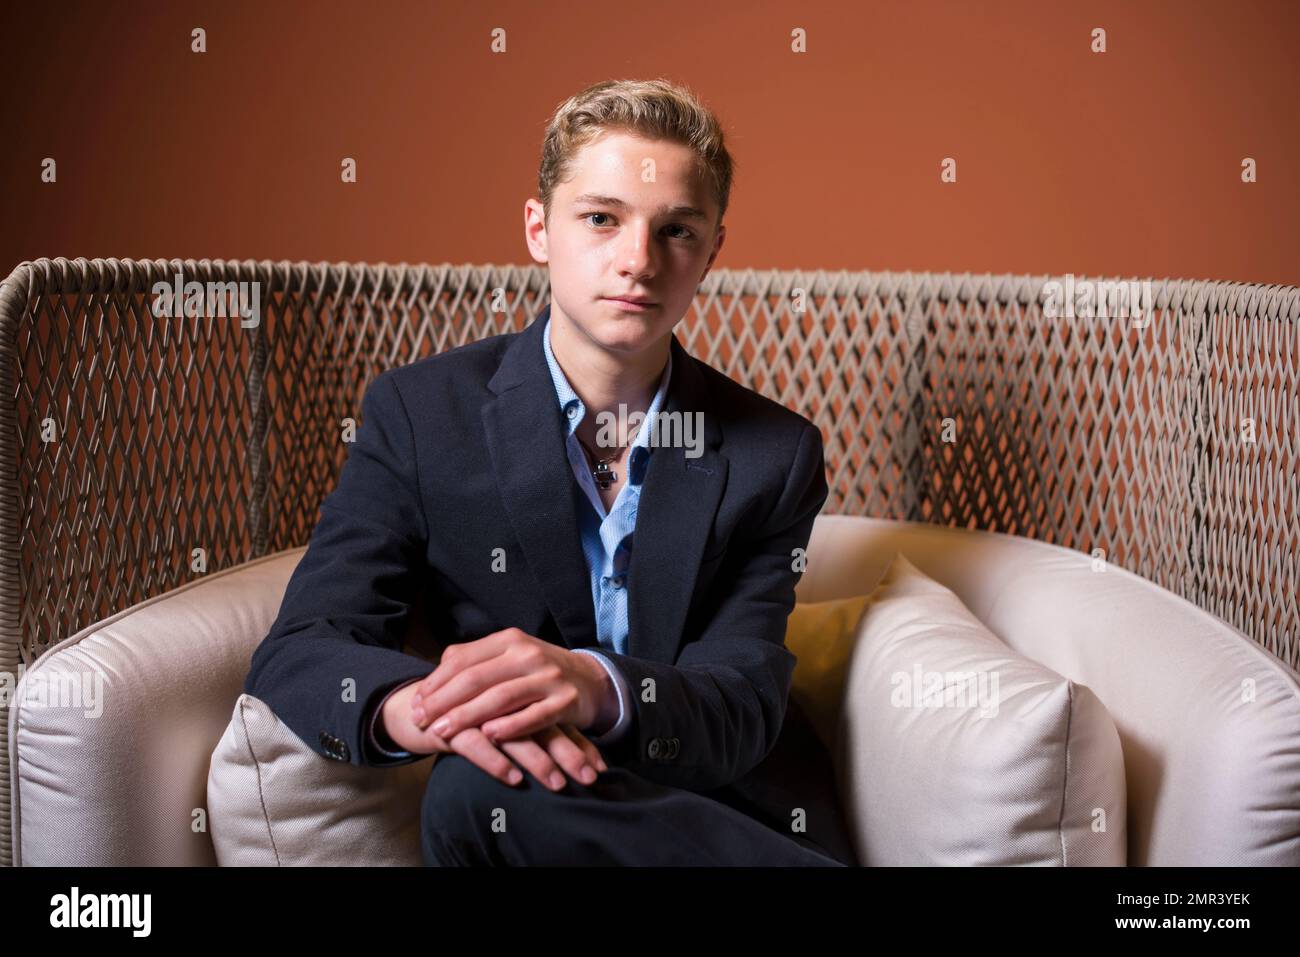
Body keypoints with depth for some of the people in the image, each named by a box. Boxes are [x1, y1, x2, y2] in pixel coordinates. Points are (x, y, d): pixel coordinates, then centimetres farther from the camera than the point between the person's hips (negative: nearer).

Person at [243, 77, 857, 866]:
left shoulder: (775, 454, -1)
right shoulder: (421, 412, -2)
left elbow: (743, 707, -9)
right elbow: (297, 651, -9)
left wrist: (596, 689, -34)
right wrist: (413, 704, -35)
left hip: (737, 821, 0)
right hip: (522, 816, 1)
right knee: (479, 785, -35)